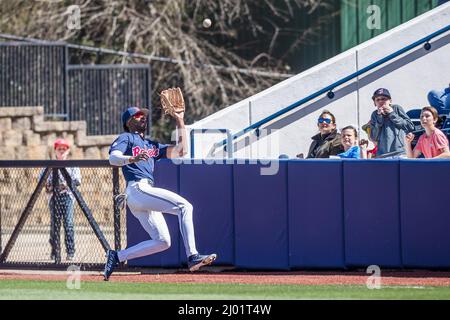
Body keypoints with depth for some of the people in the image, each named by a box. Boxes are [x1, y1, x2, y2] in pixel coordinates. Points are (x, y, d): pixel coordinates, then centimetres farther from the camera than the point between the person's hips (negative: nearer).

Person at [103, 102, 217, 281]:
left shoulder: (152, 145, 31)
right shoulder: (126, 138, 9)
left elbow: (180, 151, 25)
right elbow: (113, 158, -10)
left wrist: (180, 123, 25)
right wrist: (132, 159, -30)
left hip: (146, 193, 9)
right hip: (137, 189, -9)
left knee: (162, 242, 3)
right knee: (184, 206, -21)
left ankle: (117, 257, 5)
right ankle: (192, 256, -30)